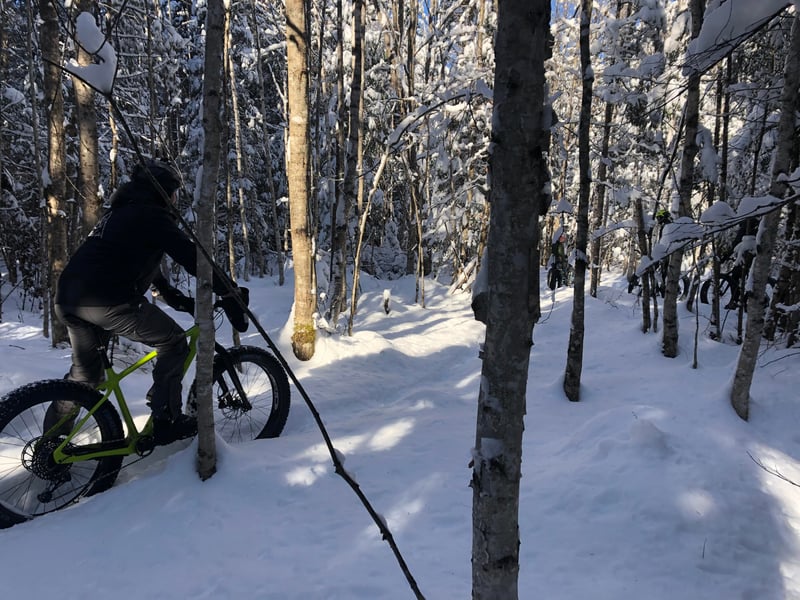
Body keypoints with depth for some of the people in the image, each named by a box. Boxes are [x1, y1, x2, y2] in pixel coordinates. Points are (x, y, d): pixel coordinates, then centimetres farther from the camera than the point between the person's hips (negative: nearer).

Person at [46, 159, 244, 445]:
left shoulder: (121, 212, 29)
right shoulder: (153, 214, -1)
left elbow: (146, 266, 33)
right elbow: (192, 258, -8)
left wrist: (181, 300, 33)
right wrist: (230, 291, 1)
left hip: (68, 299, 10)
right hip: (108, 300, -9)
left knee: (84, 373, 24)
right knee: (173, 342, 6)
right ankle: (167, 422, 7)